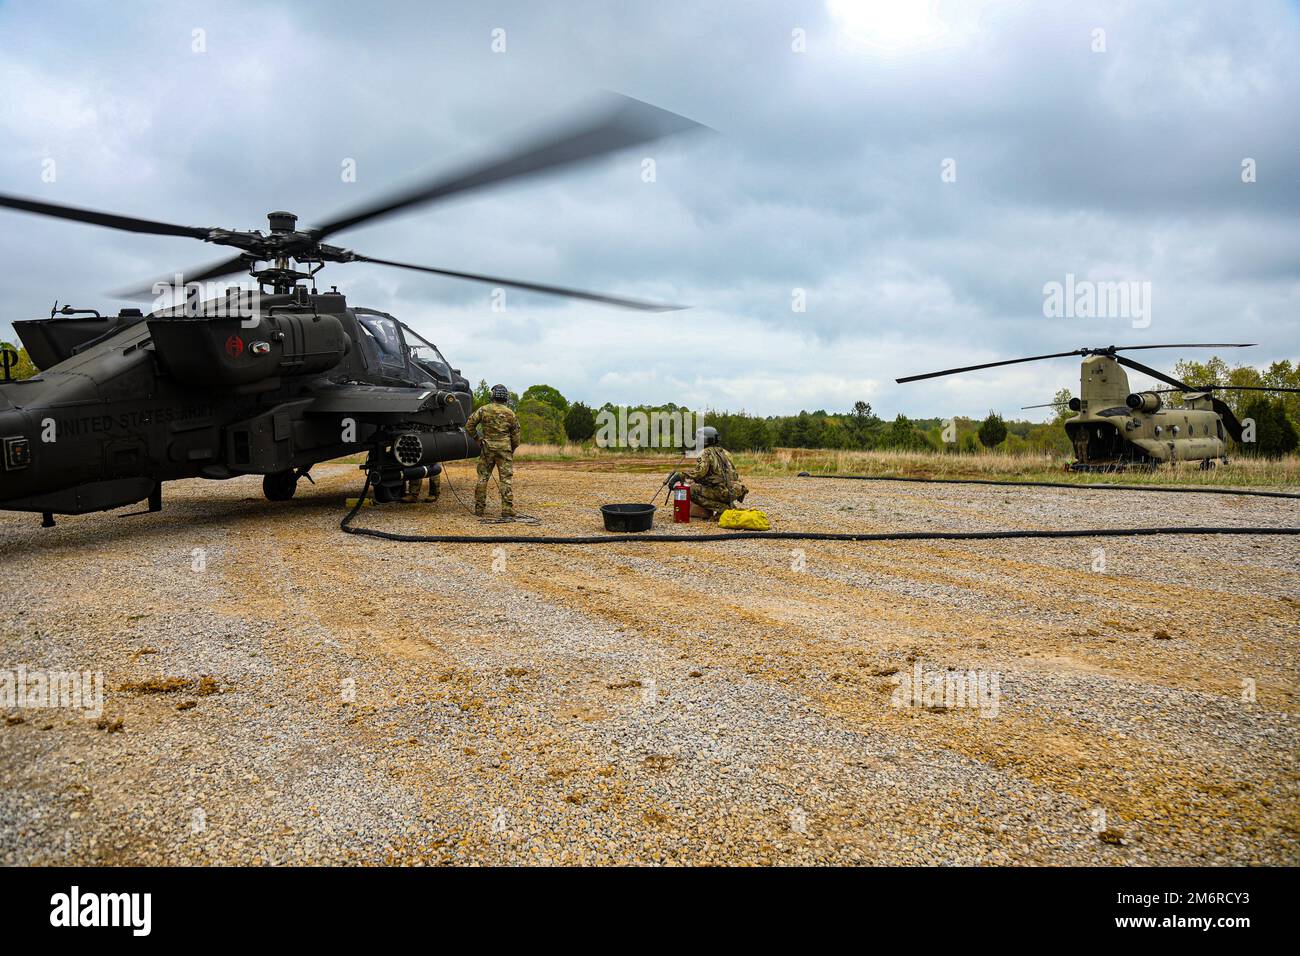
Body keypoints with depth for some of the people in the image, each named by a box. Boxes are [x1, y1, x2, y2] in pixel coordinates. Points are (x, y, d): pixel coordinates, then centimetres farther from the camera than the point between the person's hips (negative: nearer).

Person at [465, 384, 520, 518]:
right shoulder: (510, 413, 1)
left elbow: (469, 425, -3)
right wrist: (512, 449, 19)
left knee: (482, 478, 9)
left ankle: (479, 509, 11)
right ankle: (507, 510, -4)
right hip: (504, 449, -1)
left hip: (487, 448, 1)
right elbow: (516, 434, 5)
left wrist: (477, 438, 10)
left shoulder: (483, 410, -1)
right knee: (506, 479, 1)